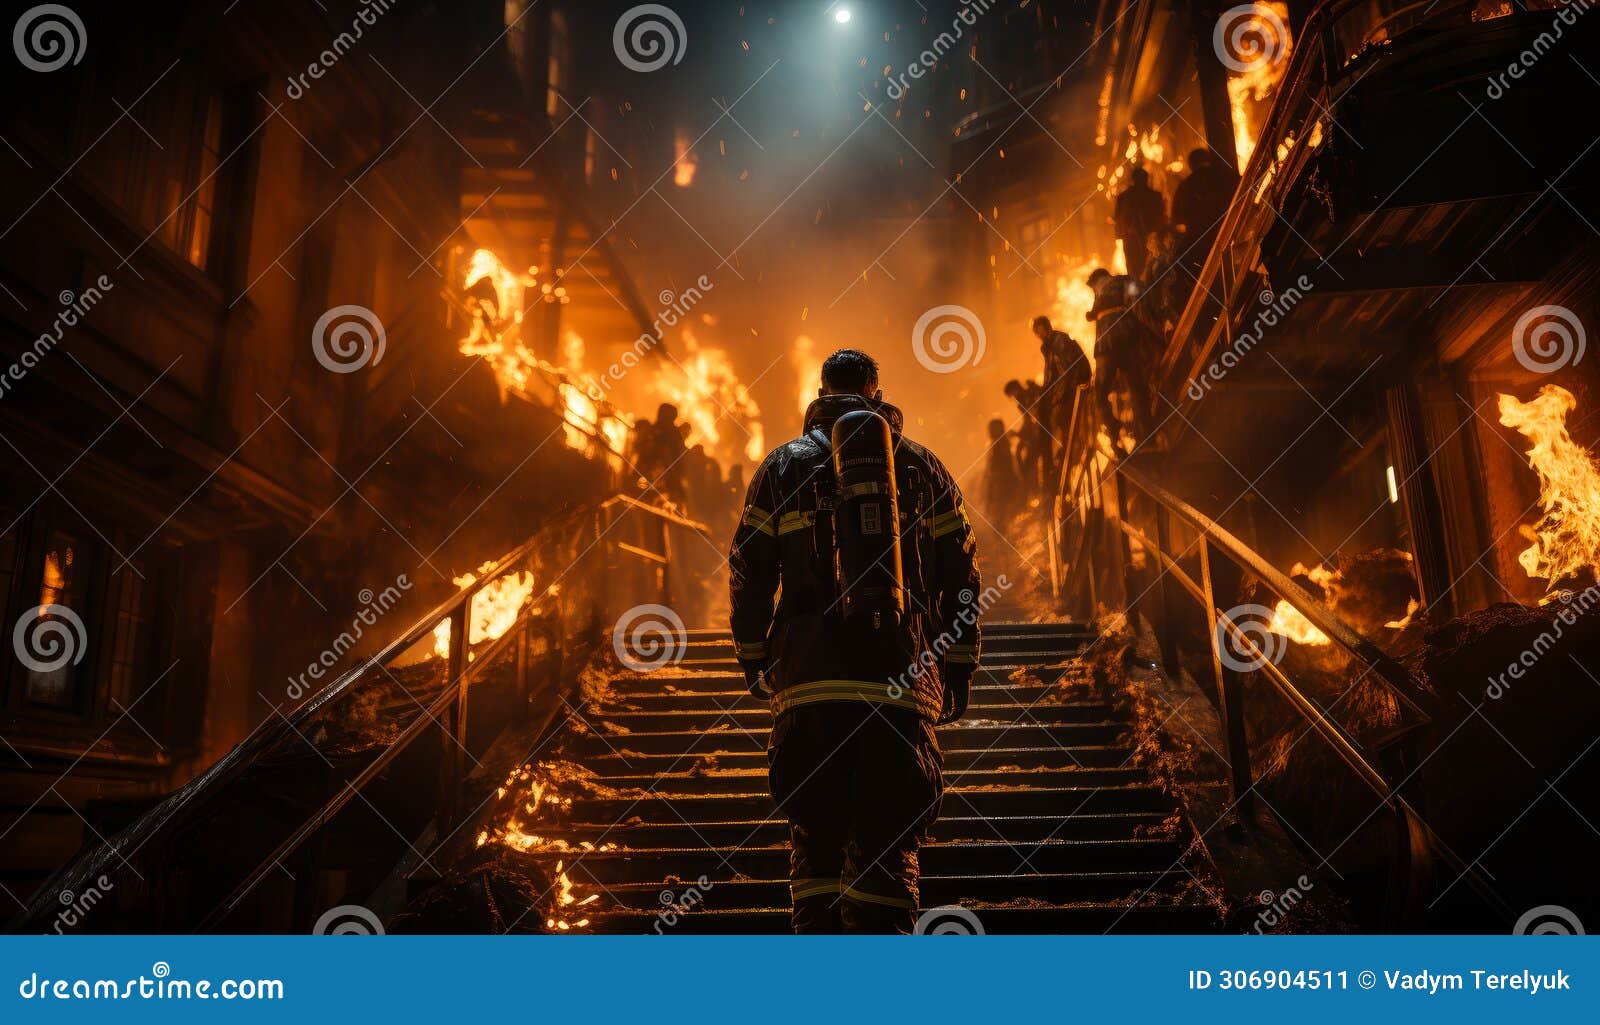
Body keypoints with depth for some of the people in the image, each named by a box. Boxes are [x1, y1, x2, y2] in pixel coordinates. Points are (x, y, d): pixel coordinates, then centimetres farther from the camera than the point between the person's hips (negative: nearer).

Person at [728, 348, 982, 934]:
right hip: (902, 681, 0)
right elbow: (960, 579, 9)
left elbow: (748, 575, 7)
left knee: (814, 839, 10)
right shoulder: (922, 467, 12)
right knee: (888, 841, 3)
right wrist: (957, 675, 14)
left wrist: (753, 663, 16)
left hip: (807, 679, 0)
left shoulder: (782, 466, 11)